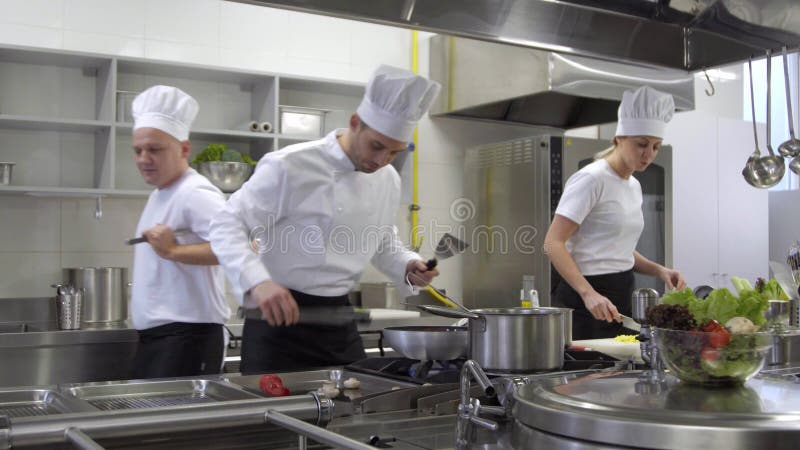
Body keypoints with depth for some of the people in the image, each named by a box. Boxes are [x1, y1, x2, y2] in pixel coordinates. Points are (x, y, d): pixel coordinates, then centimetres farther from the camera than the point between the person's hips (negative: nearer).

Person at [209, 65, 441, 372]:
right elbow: (226, 227, -17)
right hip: (280, 318, -6)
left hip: (340, 324, 7)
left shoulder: (389, 180, 6)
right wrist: (257, 282, -35)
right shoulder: (289, 167, -16)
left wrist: (407, 265, -1)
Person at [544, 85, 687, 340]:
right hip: (585, 299, -8)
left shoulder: (634, 186, 13)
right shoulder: (591, 179, -13)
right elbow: (553, 243, -20)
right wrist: (589, 294, -31)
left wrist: (658, 270, 6)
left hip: (620, 298, 9)